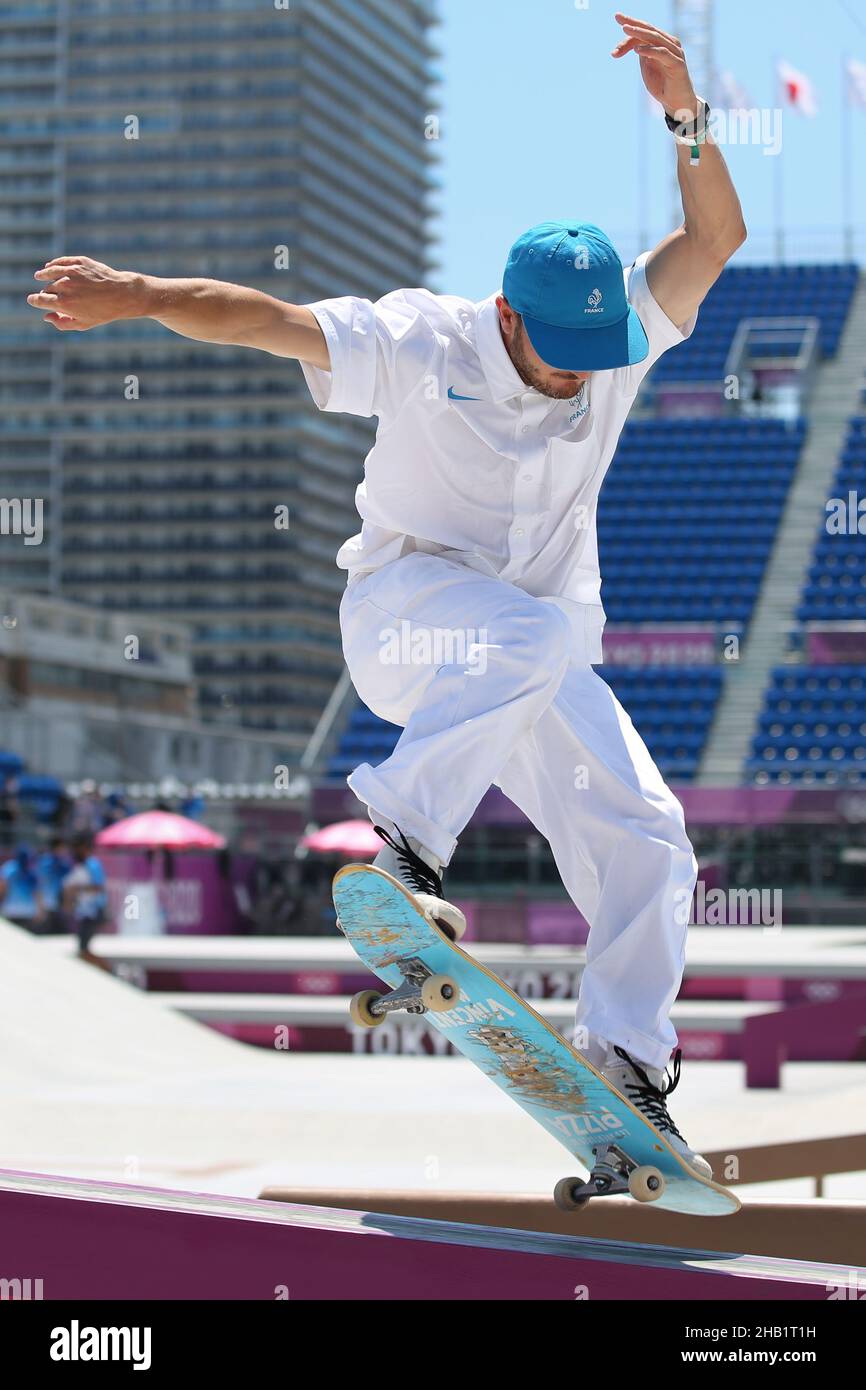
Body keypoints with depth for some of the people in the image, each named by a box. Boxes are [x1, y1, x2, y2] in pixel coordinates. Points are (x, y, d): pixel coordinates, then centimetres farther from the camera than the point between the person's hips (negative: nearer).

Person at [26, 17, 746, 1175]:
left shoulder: (621, 337, -4)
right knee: (528, 633, -38)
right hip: (405, 606, -5)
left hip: (542, 666, 5)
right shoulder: (420, 342, -14)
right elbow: (268, 320, -21)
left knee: (644, 840, -4)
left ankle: (629, 1075, 7)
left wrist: (686, 117, -28)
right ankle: (401, 837, -35)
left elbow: (716, 238, -13)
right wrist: (141, 295, -34)